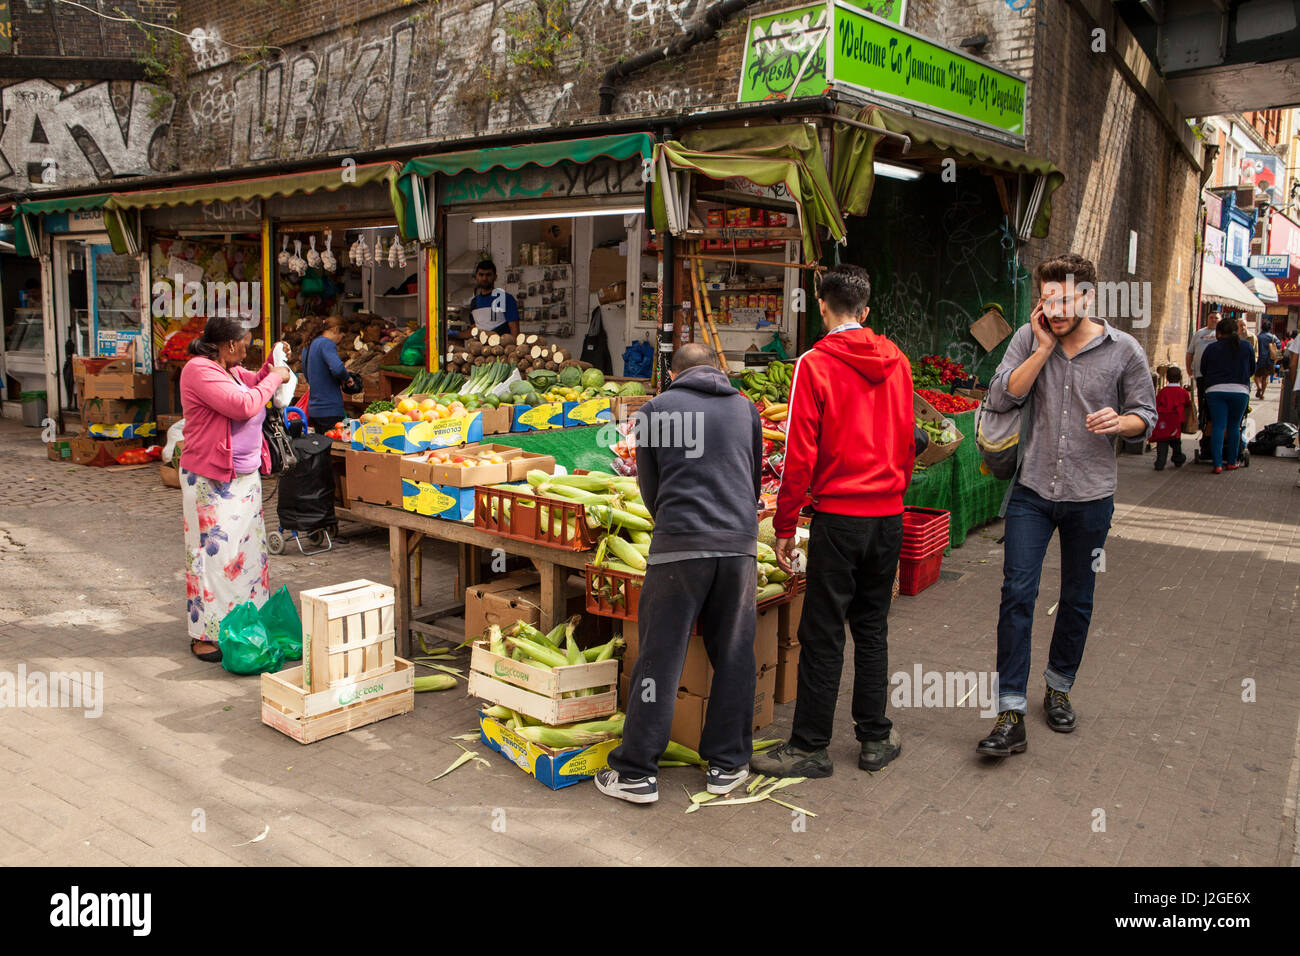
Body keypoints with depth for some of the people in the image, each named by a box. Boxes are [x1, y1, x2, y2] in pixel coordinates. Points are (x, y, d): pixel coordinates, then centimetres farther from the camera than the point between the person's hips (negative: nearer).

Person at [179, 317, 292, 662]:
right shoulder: (199, 370, -15)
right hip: (211, 481, -9)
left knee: (249, 548, 11)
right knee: (213, 552, -5)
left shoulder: (232, 371, 13)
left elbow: (256, 382, 33)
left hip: (244, 477, 9)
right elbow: (244, 405, -25)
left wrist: (273, 362, 14)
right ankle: (204, 635, 4)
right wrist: (275, 378, -12)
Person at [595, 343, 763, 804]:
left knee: (660, 658, 1)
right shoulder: (746, 408, 16)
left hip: (680, 543, -3)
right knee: (734, 656, 11)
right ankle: (728, 764, 19)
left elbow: (649, 486, 14)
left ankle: (636, 771, 7)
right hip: (740, 542, 3)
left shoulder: (656, 410, 8)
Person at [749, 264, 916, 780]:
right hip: (889, 515, 5)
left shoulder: (814, 364, -10)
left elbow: (800, 453, -12)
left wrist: (785, 525, -4)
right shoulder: (896, 360, 6)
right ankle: (875, 737, 24)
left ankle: (811, 746, 11)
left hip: (838, 516, -5)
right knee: (872, 628, 16)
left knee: (822, 634, 3)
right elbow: (906, 440, 14)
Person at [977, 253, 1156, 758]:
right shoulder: (1030, 339, -2)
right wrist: (1044, 348, -16)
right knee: (1017, 594, -7)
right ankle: (1011, 716, -3)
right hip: (1032, 492, 0)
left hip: (1089, 497, 0)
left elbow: (1145, 415, 5)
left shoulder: (1124, 351, -4)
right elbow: (999, 399, -11)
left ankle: (1059, 688, 36)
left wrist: (1121, 422, -18)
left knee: (1077, 601, 13)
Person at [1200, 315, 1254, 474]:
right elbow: (1252, 370, 17)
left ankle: (1217, 464, -6)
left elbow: (1203, 370, 12)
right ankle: (1232, 462, 18)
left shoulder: (1212, 348, 5)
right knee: (1234, 427, 13)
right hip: (1239, 391, 1)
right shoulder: (1246, 347, 7)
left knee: (1218, 426, 0)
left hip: (1215, 390, 0)